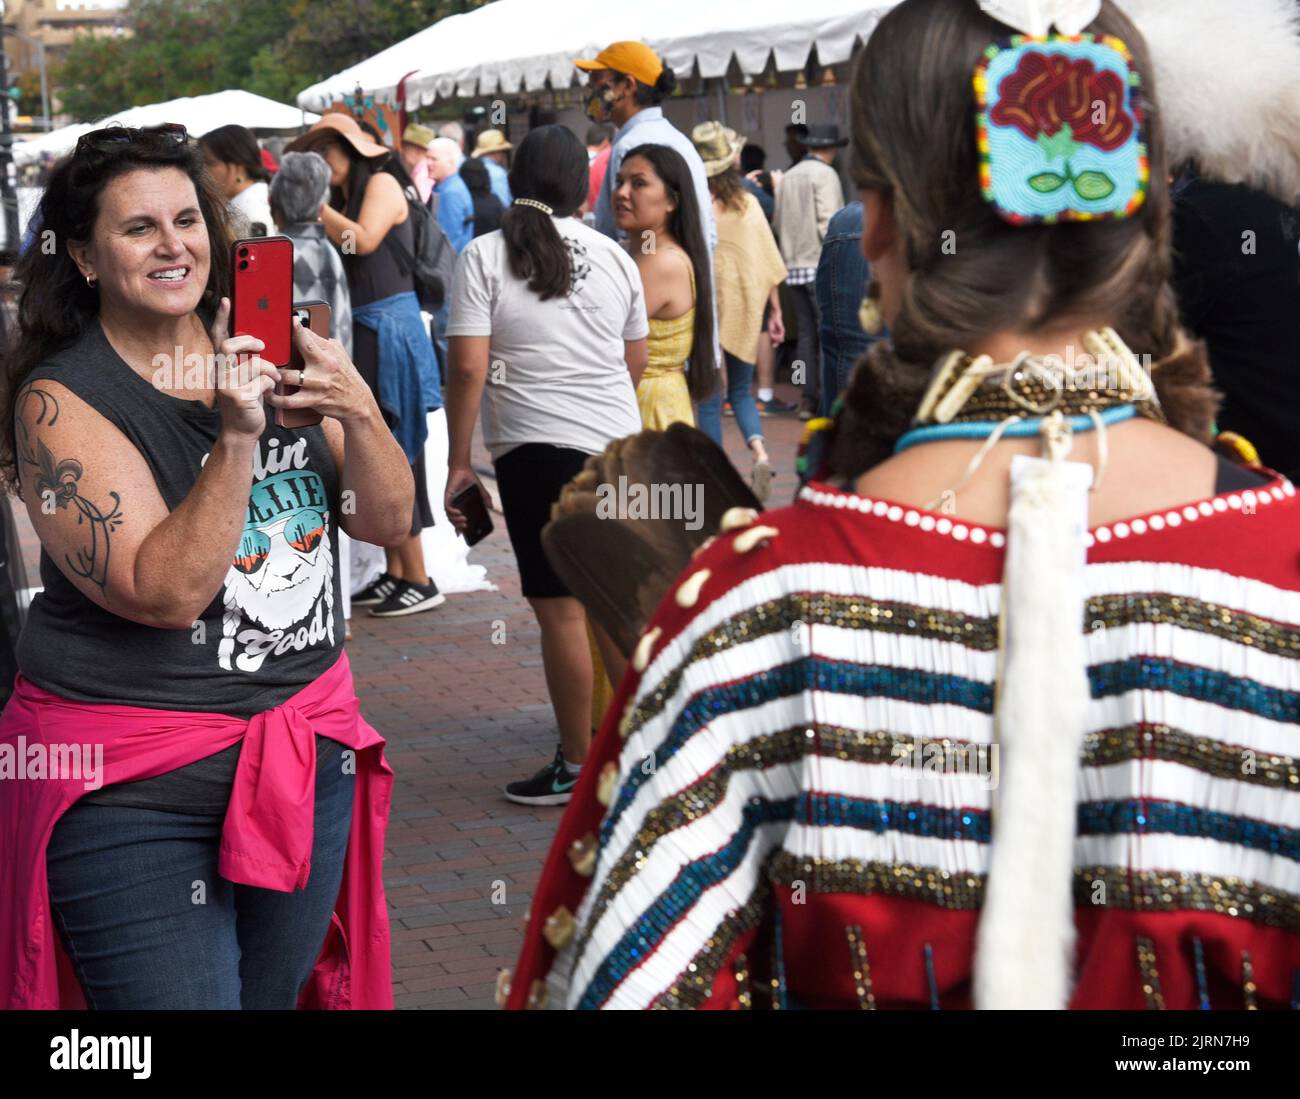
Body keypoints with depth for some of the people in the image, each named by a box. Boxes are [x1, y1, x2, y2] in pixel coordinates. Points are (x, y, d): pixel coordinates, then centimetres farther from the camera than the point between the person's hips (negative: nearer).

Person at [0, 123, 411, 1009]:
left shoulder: (260, 356, 4)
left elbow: (387, 521, 3)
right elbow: (168, 593, -21)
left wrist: (356, 410, -15)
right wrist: (236, 437, -29)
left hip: (308, 753, 6)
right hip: (137, 789, -5)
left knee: (274, 996, 16)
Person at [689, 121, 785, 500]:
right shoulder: (749, 203, 0)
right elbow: (769, 262, 3)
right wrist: (775, 311, 10)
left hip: (708, 307, -3)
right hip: (746, 308, 3)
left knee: (709, 398, 5)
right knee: (741, 391, 16)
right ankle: (759, 451, -8)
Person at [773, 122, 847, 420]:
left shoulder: (787, 177, 12)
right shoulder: (825, 175, -8)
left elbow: (777, 223, 14)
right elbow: (828, 221, -16)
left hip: (794, 265, 7)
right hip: (819, 264, -7)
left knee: (806, 333, 9)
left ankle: (808, 399, 10)